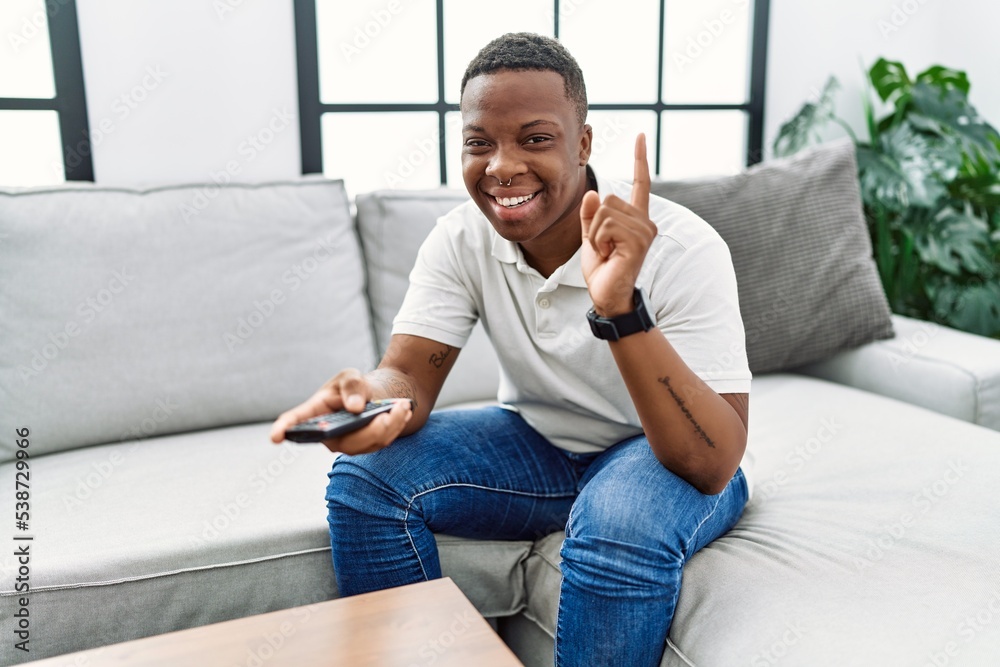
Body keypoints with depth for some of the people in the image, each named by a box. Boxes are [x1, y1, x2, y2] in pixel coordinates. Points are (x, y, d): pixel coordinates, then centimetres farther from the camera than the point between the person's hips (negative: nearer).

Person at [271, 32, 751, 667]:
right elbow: (411, 375, -16)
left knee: (620, 528, -37)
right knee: (365, 478, -15)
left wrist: (620, 309, -47)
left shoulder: (683, 250, -26)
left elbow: (714, 465, -32)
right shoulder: (461, 239, -11)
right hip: (538, 445, 4)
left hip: (665, 455, -3)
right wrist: (370, 396, -41)